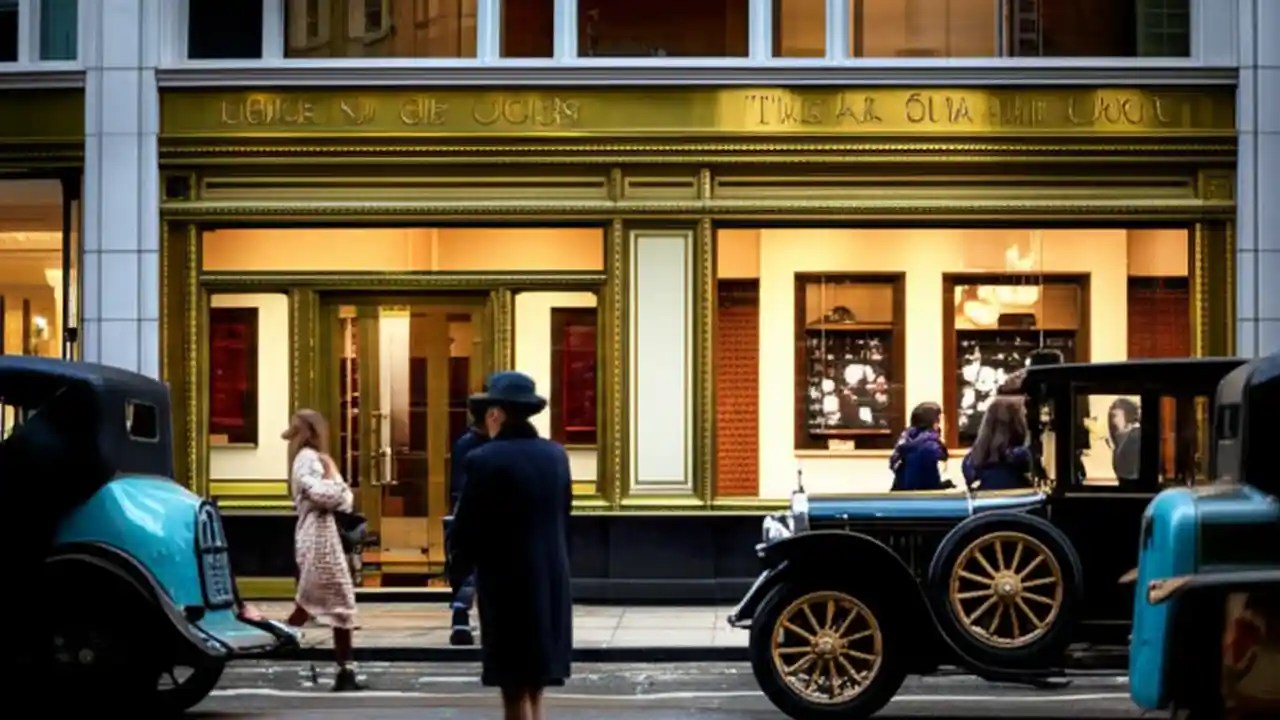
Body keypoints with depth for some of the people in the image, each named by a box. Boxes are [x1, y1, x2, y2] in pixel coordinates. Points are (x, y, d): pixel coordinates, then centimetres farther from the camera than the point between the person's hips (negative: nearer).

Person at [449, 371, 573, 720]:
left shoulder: (486, 459, -14)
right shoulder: (555, 455, 4)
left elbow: (467, 528, -11)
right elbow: (564, 520, 6)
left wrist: (459, 570, 6)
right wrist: (553, 565, 14)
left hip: (507, 585, -6)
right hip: (551, 583, 6)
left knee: (515, 690, 1)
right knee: (533, 687, 14)